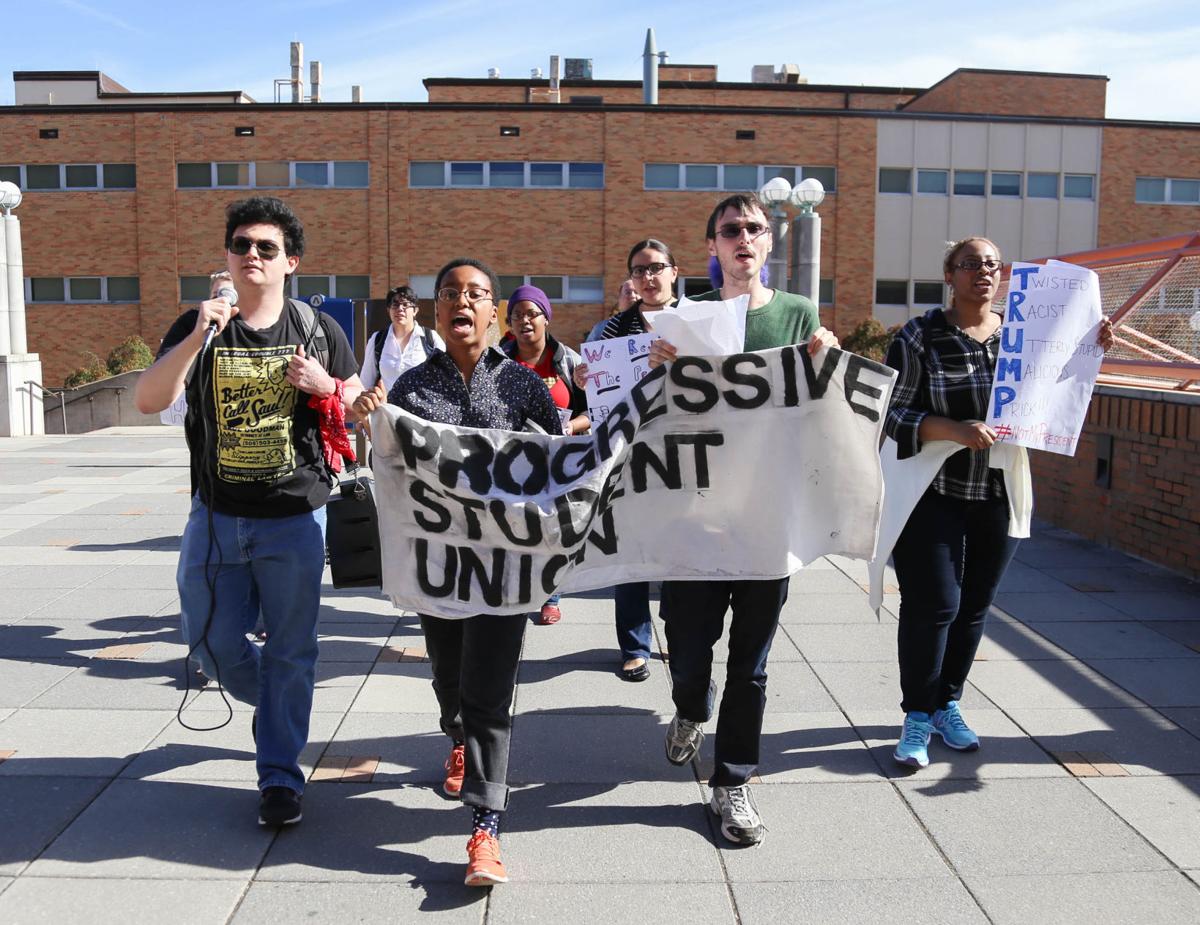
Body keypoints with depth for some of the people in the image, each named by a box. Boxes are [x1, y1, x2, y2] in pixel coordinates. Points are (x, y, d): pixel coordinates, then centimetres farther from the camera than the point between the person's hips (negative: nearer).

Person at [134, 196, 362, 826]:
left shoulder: (318, 331, 1)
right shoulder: (197, 329, 2)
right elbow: (148, 401, -11)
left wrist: (325, 386, -14)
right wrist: (198, 338, -25)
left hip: (294, 519, -1)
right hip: (216, 516, 2)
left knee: (289, 653, 4)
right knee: (212, 643, 10)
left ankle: (280, 776, 19)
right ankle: (271, 703, 41)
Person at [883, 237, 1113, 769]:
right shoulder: (921, 337, -5)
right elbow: (891, 414, -11)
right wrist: (954, 430, -25)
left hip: (1000, 495, 4)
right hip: (932, 493, -4)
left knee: (974, 606, 11)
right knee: (931, 604, -5)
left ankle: (947, 705, 28)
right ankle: (917, 716, 12)